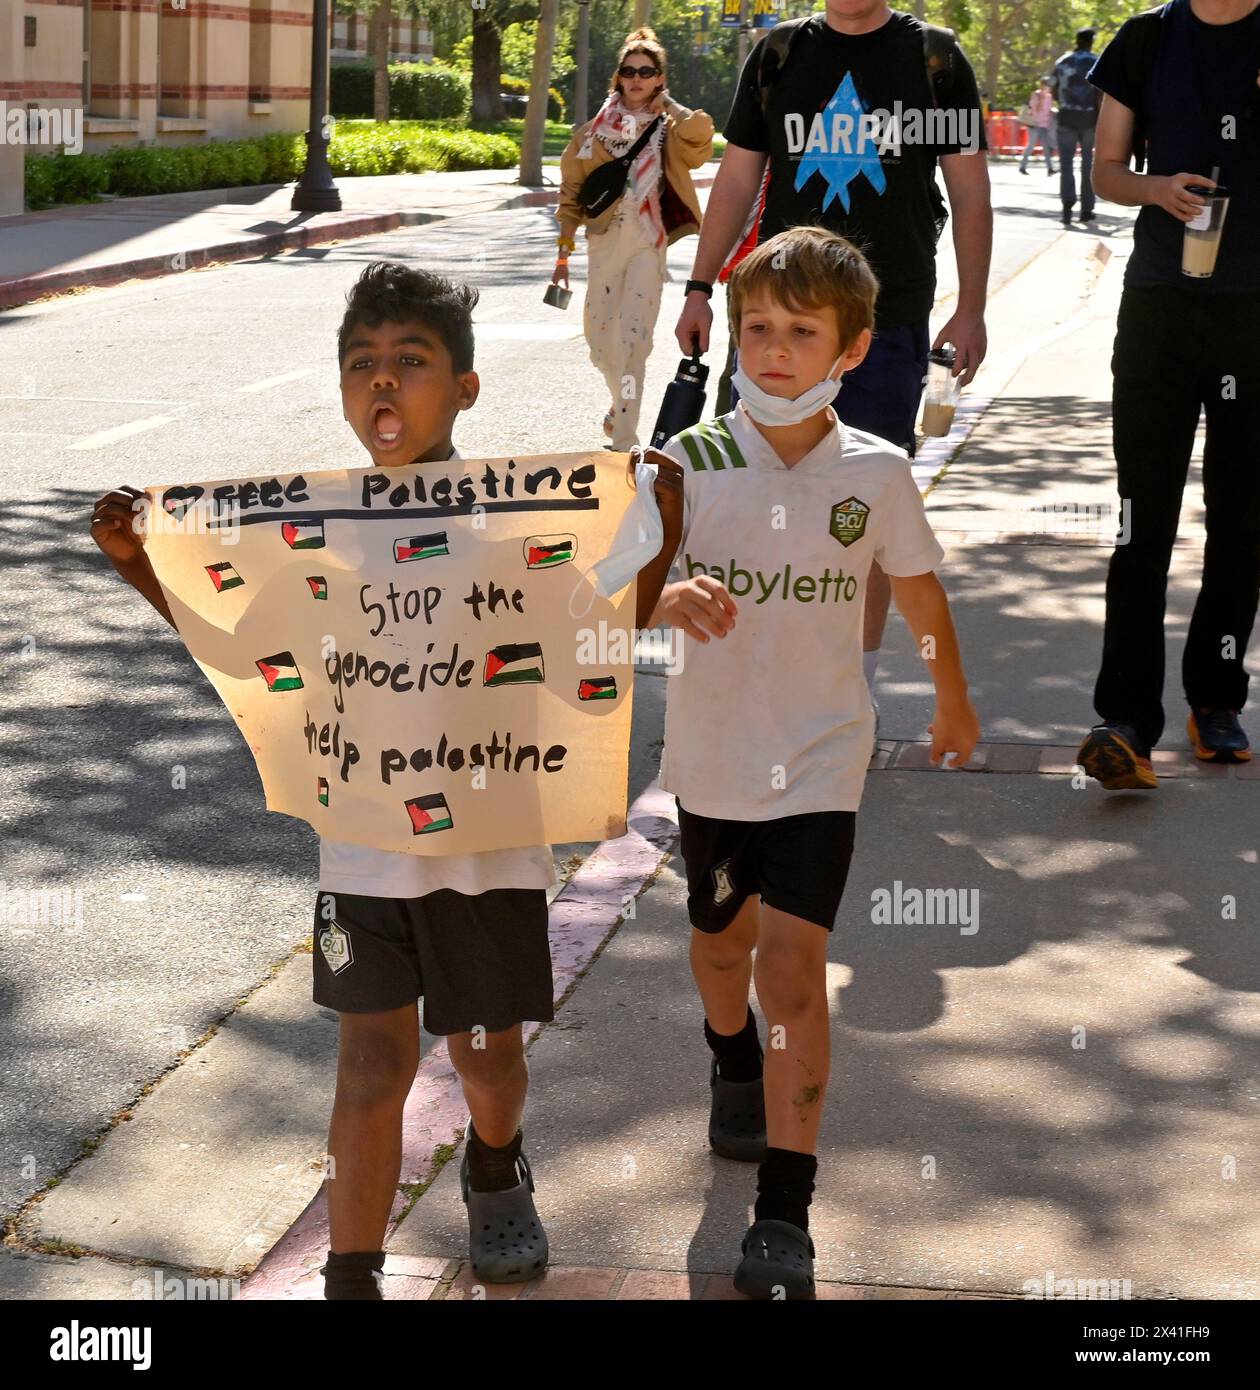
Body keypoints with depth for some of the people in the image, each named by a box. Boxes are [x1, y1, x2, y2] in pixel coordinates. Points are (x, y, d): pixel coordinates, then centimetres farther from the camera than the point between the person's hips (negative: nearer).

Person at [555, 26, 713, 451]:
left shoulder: (669, 129, 5)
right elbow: (572, 192, 8)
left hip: (648, 244, -3)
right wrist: (564, 250, 3)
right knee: (600, 335, 9)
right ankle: (622, 404, 38)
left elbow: (699, 136, -19)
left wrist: (667, 105, -5)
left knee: (635, 336, -13)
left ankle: (624, 437, -14)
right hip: (605, 240, 3)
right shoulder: (596, 130, 8)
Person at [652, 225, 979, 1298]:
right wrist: (669, 598, -41)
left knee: (794, 966, -13)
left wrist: (954, 703, 22)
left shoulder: (877, 473, -7)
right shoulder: (693, 463, -10)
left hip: (821, 759, -2)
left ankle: (786, 1219, -9)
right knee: (723, 943, 22)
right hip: (713, 754, 2)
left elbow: (920, 592, 9)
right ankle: (736, 1067, 56)